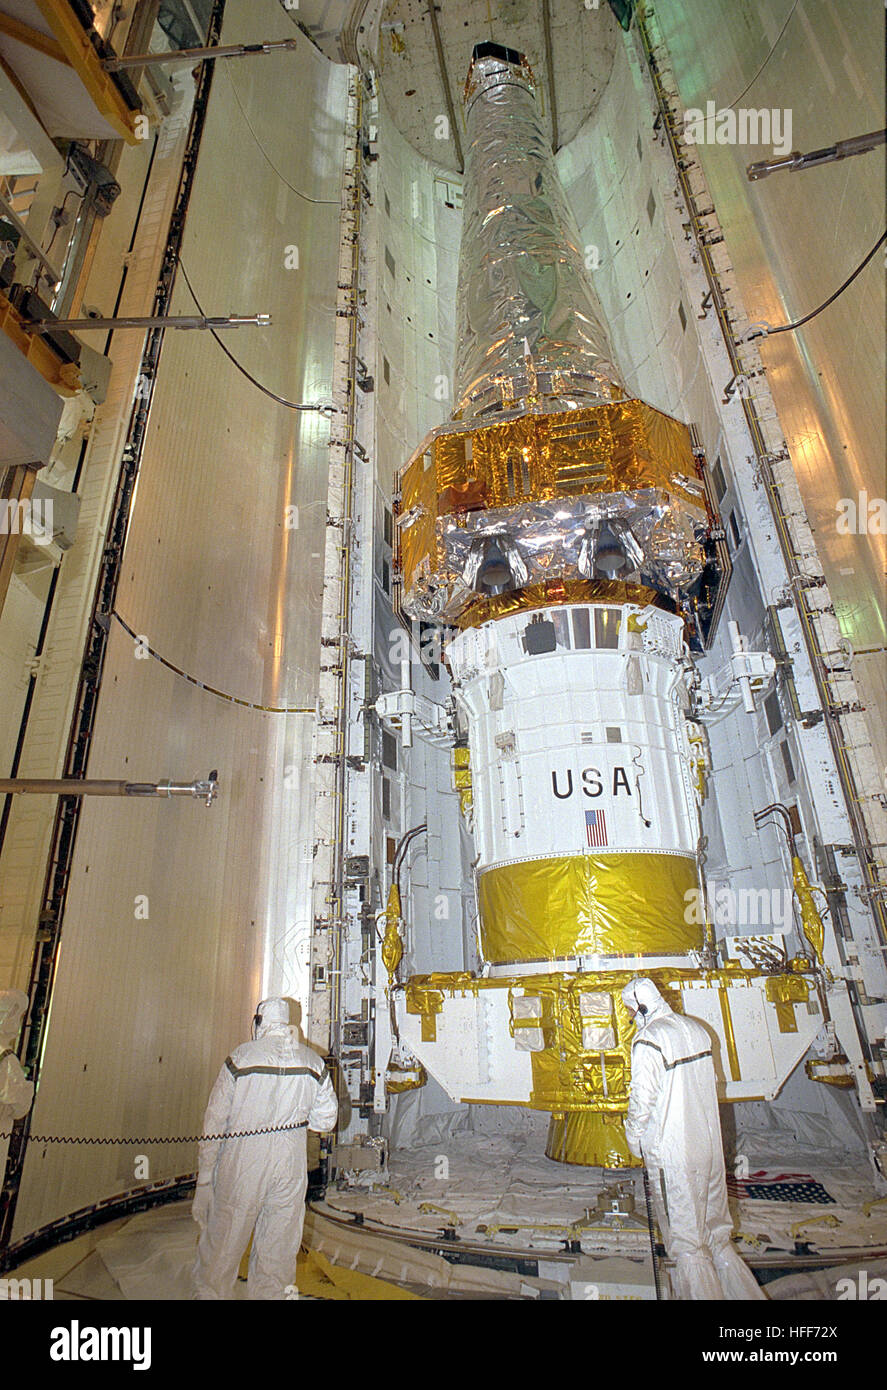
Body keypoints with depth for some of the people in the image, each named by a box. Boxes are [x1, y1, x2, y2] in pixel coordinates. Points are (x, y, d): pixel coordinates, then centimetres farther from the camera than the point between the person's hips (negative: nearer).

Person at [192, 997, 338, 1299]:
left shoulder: (241, 1057, -8)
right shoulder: (314, 1062, -2)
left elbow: (215, 1120, -6)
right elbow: (326, 1119, 5)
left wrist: (204, 1178, 2)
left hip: (241, 1165, -2)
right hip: (291, 1167, 2)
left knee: (222, 1245, 16)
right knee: (279, 1250, 17)